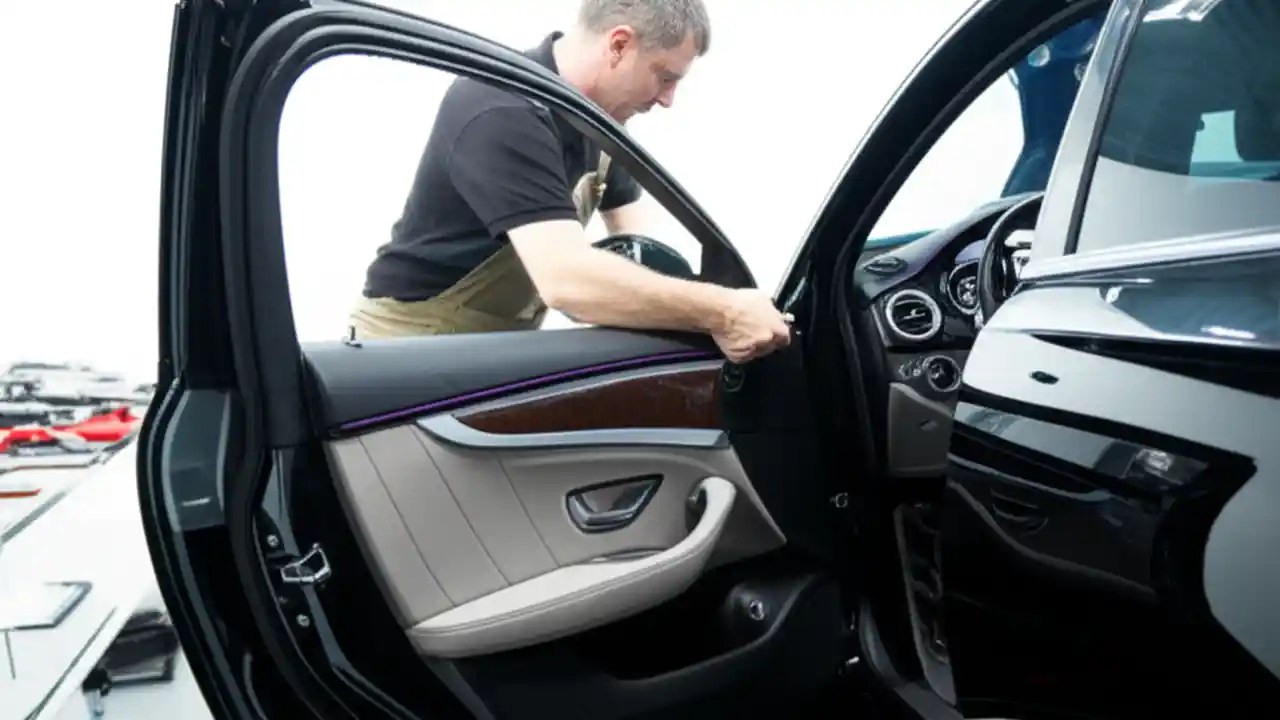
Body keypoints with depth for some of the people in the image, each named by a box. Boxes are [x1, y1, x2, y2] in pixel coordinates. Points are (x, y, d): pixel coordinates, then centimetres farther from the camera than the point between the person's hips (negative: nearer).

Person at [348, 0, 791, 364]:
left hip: (502, 346, 8)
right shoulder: (504, 114, -28)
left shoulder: (599, 114, 0)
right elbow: (567, 279, -41)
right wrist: (719, 312, -36)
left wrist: (704, 312, -14)